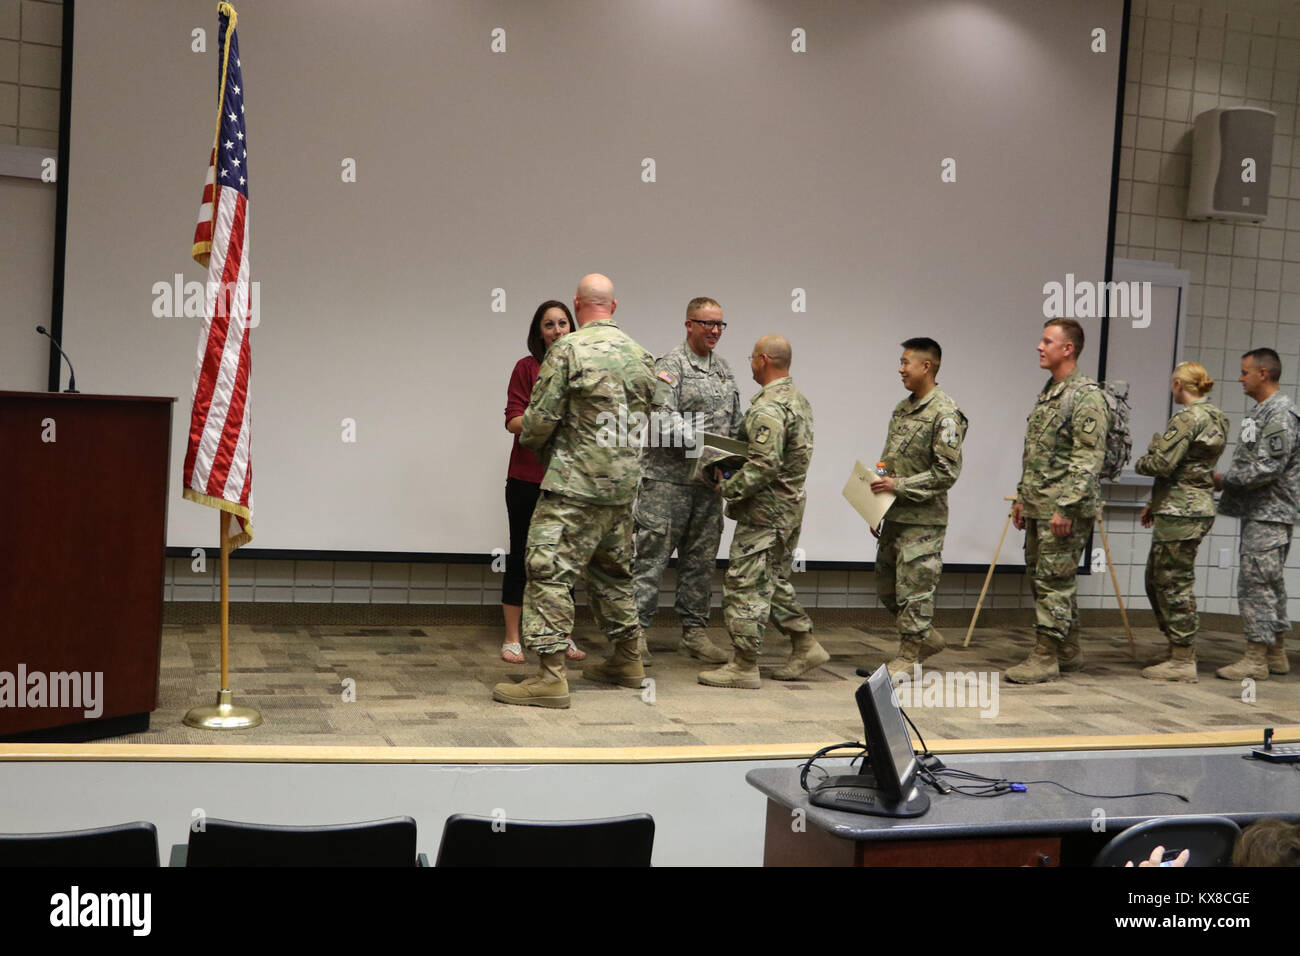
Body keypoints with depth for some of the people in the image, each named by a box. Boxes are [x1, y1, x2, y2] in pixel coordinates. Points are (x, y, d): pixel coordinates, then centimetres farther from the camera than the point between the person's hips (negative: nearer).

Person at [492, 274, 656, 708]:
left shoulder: (568, 349, -11)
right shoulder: (640, 355, 10)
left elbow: (541, 417, -11)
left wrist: (529, 440, 11)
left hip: (575, 482, -7)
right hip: (624, 484, 7)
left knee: (550, 570, -6)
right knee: (614, 570, 20)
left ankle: (551, 676, -11)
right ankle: (627, 661, 30)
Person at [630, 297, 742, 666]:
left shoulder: (724, 369, 17)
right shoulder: (671, 365, -6)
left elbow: (736, 423, 21)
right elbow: (664, 420, -17)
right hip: (668, 478, -7)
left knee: (701, 558, 10)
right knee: (652, 553, -5)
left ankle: (694, 632, 18)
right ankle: (636, 630, 0)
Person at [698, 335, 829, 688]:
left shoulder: (768, 407, -20)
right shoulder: (798, 399, 13)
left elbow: (764, 465, -27)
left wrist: (728, 489, -15)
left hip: (766, 509, -10)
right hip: (791, 505, 10)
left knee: (745, 584, -3)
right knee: (775, 581, 19)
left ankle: (744, 666, 1)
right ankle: (805, 647, 22)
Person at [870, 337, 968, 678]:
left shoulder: (945, 414, -14)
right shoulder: (902, 409, 13)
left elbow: (947, 472, -18)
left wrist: (899, 485, -18)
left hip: (923, 520, -9)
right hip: (895, 515, 9)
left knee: (914, 588, -2)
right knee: (886, 586, 14)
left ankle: (909, 654, 10)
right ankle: (926, 637, 29)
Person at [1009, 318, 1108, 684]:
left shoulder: (1085, 396, -14)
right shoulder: (1047, 393, 16)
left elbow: (1089, 459, -20)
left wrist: (1065, 507, -23)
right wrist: (1022, 498, 20)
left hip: (1065, 508, -10)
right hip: (1039, 506, 10)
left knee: (1053, 581, -6)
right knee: (1040, 578, 15)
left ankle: (1045, 658, 0)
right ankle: (1068, 651, 25)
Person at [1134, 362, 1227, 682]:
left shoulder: (1187, 418, -15)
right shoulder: (1216, 419, 15)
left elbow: (1163, 464, -21)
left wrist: (1141, 462, 1)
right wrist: (1156, 504, 20)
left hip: (1181, 513, -10)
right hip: (1199, 506, 10)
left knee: (1174, 584, -3)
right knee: (1156, 581, 16)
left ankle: (1183, 661, 3)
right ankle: (1180, 651, 22)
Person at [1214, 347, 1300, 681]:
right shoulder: (1260, 412, 17)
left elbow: (1267, 469, -21)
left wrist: (1223, 479, -13)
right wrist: (1226, 480, 12)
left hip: (1269, 515, -10)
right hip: (1258, 513, 10)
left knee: (1255, 582, -9)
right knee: (1270, 582, 14)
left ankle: (1256, 659, -6)